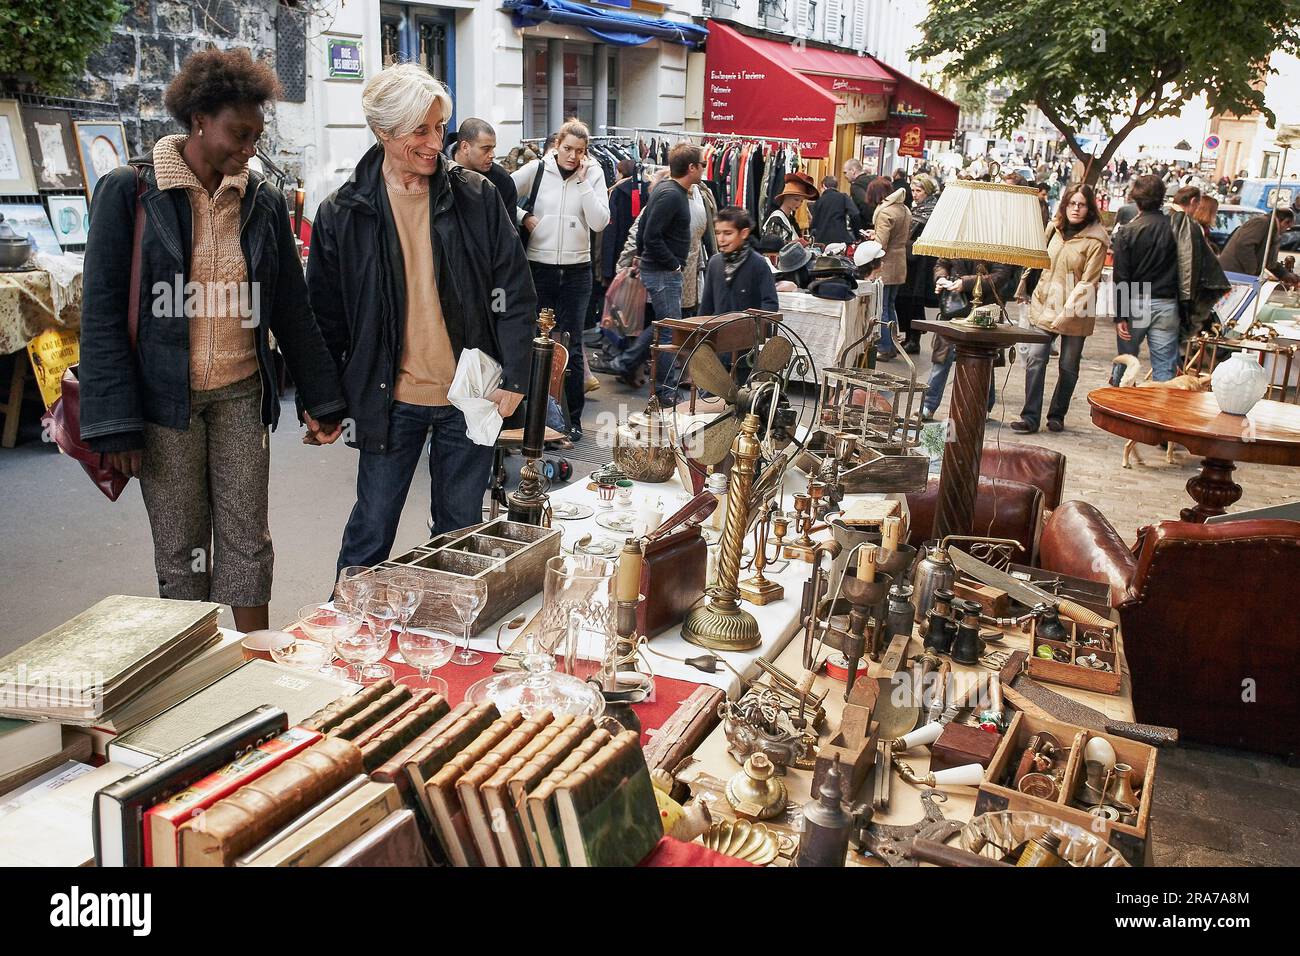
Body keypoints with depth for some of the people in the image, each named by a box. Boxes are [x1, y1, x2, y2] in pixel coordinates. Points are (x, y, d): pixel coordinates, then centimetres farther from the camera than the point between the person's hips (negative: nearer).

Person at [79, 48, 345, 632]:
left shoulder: (263, 202, 5)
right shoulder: (128, 192, -6)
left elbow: (291, 309, 10)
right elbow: (102, 313, -7)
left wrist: (321, 402, 10)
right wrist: (113, 424, -12)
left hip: (242, 394, 3)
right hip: (164, 399, -2)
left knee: (247, 544, 5)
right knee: (181, 553, 8)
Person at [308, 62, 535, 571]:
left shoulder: (476, 196, -2)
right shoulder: (343, 212, -2)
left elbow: (515, 292, 0)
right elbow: (325, 315, 5)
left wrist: (514, 377, -6)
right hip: (390, 398, 0)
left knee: (460, 529, 13)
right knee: (370, 528, 9)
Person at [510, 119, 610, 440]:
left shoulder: (593, 174, 1)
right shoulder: (536, 170, 0)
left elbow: (600, 222, -8)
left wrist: (583, 180, -10)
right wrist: (523, 217, -8)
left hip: (576, 271, 0)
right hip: (539, 267, 0)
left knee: (572, 347, 3)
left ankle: (573, 418, 12)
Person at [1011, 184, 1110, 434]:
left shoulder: (1095, 240, -9)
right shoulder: (1054, 228, 8)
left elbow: (1088, 282, -12)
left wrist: (1067, 311, -19)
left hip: (1075, 313, -4)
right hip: (1044, 305, 4)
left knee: (1068, 366, 7)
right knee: (1035, 359, -7)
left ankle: (1057, 415, 20)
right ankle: (1030, 417, -5)